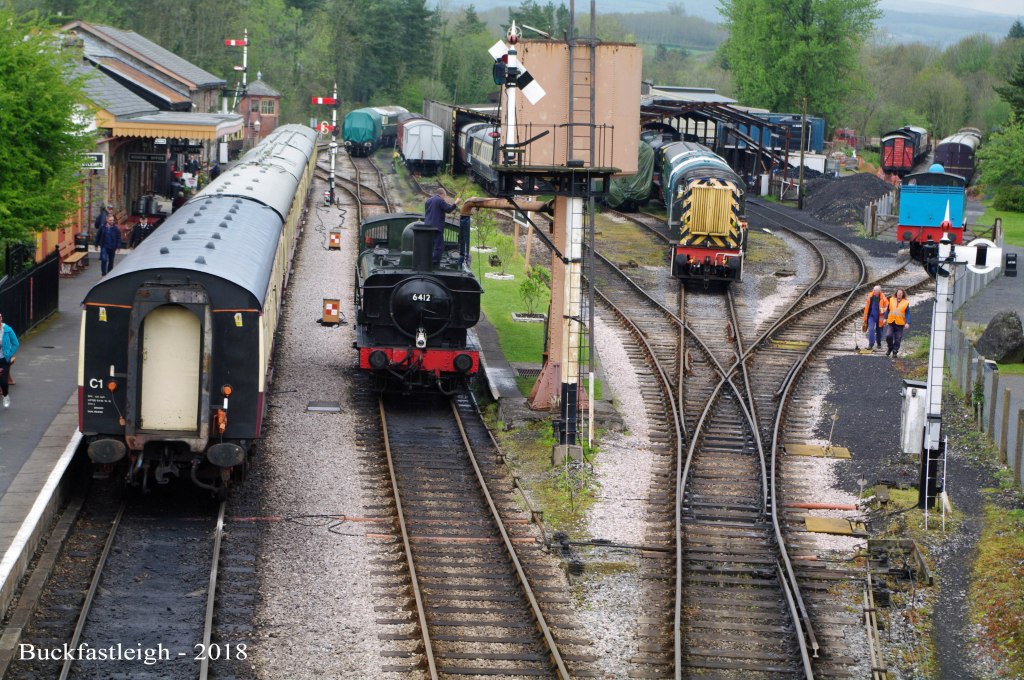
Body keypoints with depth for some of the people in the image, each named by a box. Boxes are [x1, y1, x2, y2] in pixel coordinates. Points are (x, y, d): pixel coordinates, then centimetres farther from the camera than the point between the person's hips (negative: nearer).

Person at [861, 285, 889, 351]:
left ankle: (878, 343, 35)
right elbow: (867, 307, 9)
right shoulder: (870, 297, -2)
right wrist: (865, 318, 13)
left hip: (879, 318, -1)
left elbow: (886, 309, -9)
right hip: (871, 316, 1)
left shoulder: (883, 299, -11)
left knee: (879, 331, 13)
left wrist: (885, 318, -17)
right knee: (871, 330, -14)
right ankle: (871, 345, -13)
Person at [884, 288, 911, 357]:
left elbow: (908, 314, -1)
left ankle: (895, 352, 11)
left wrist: (907, 323, -11)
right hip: (891, 323, 2)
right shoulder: (891, 300, 7)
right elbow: (888, 310, 14)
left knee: (897, 339, 1)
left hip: (900, 324, -2)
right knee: (888, 336, -11)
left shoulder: (906, 303, 0)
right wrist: (885, 318, 10)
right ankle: (890, 348, 12)